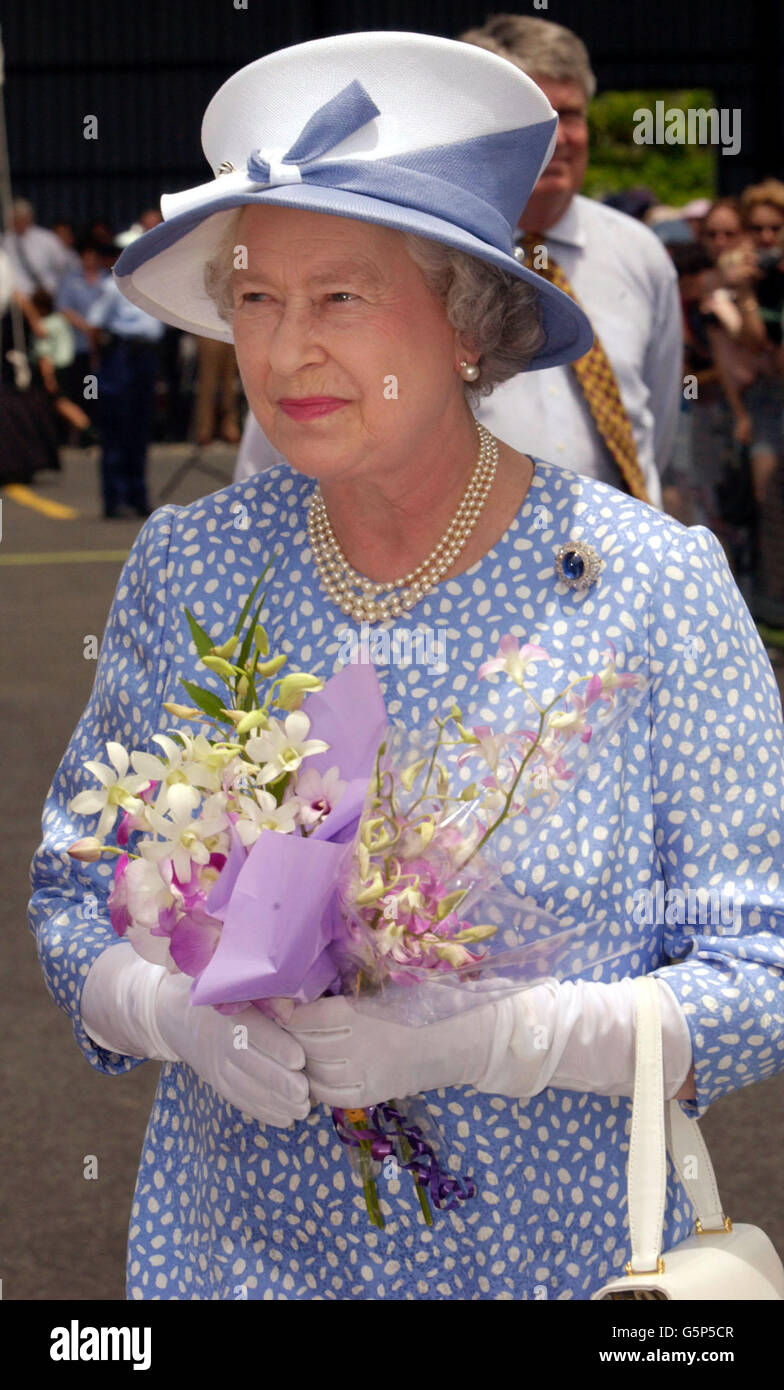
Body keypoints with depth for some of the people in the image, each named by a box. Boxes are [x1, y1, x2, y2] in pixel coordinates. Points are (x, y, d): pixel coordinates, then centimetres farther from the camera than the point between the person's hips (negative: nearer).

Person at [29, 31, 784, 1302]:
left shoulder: (655, 581, -13)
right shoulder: (185, 568, -3)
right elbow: (71, 894, 3)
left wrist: (494, 1033, -25)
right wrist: (180, 1015, -17)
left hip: (561, 1250, -2)